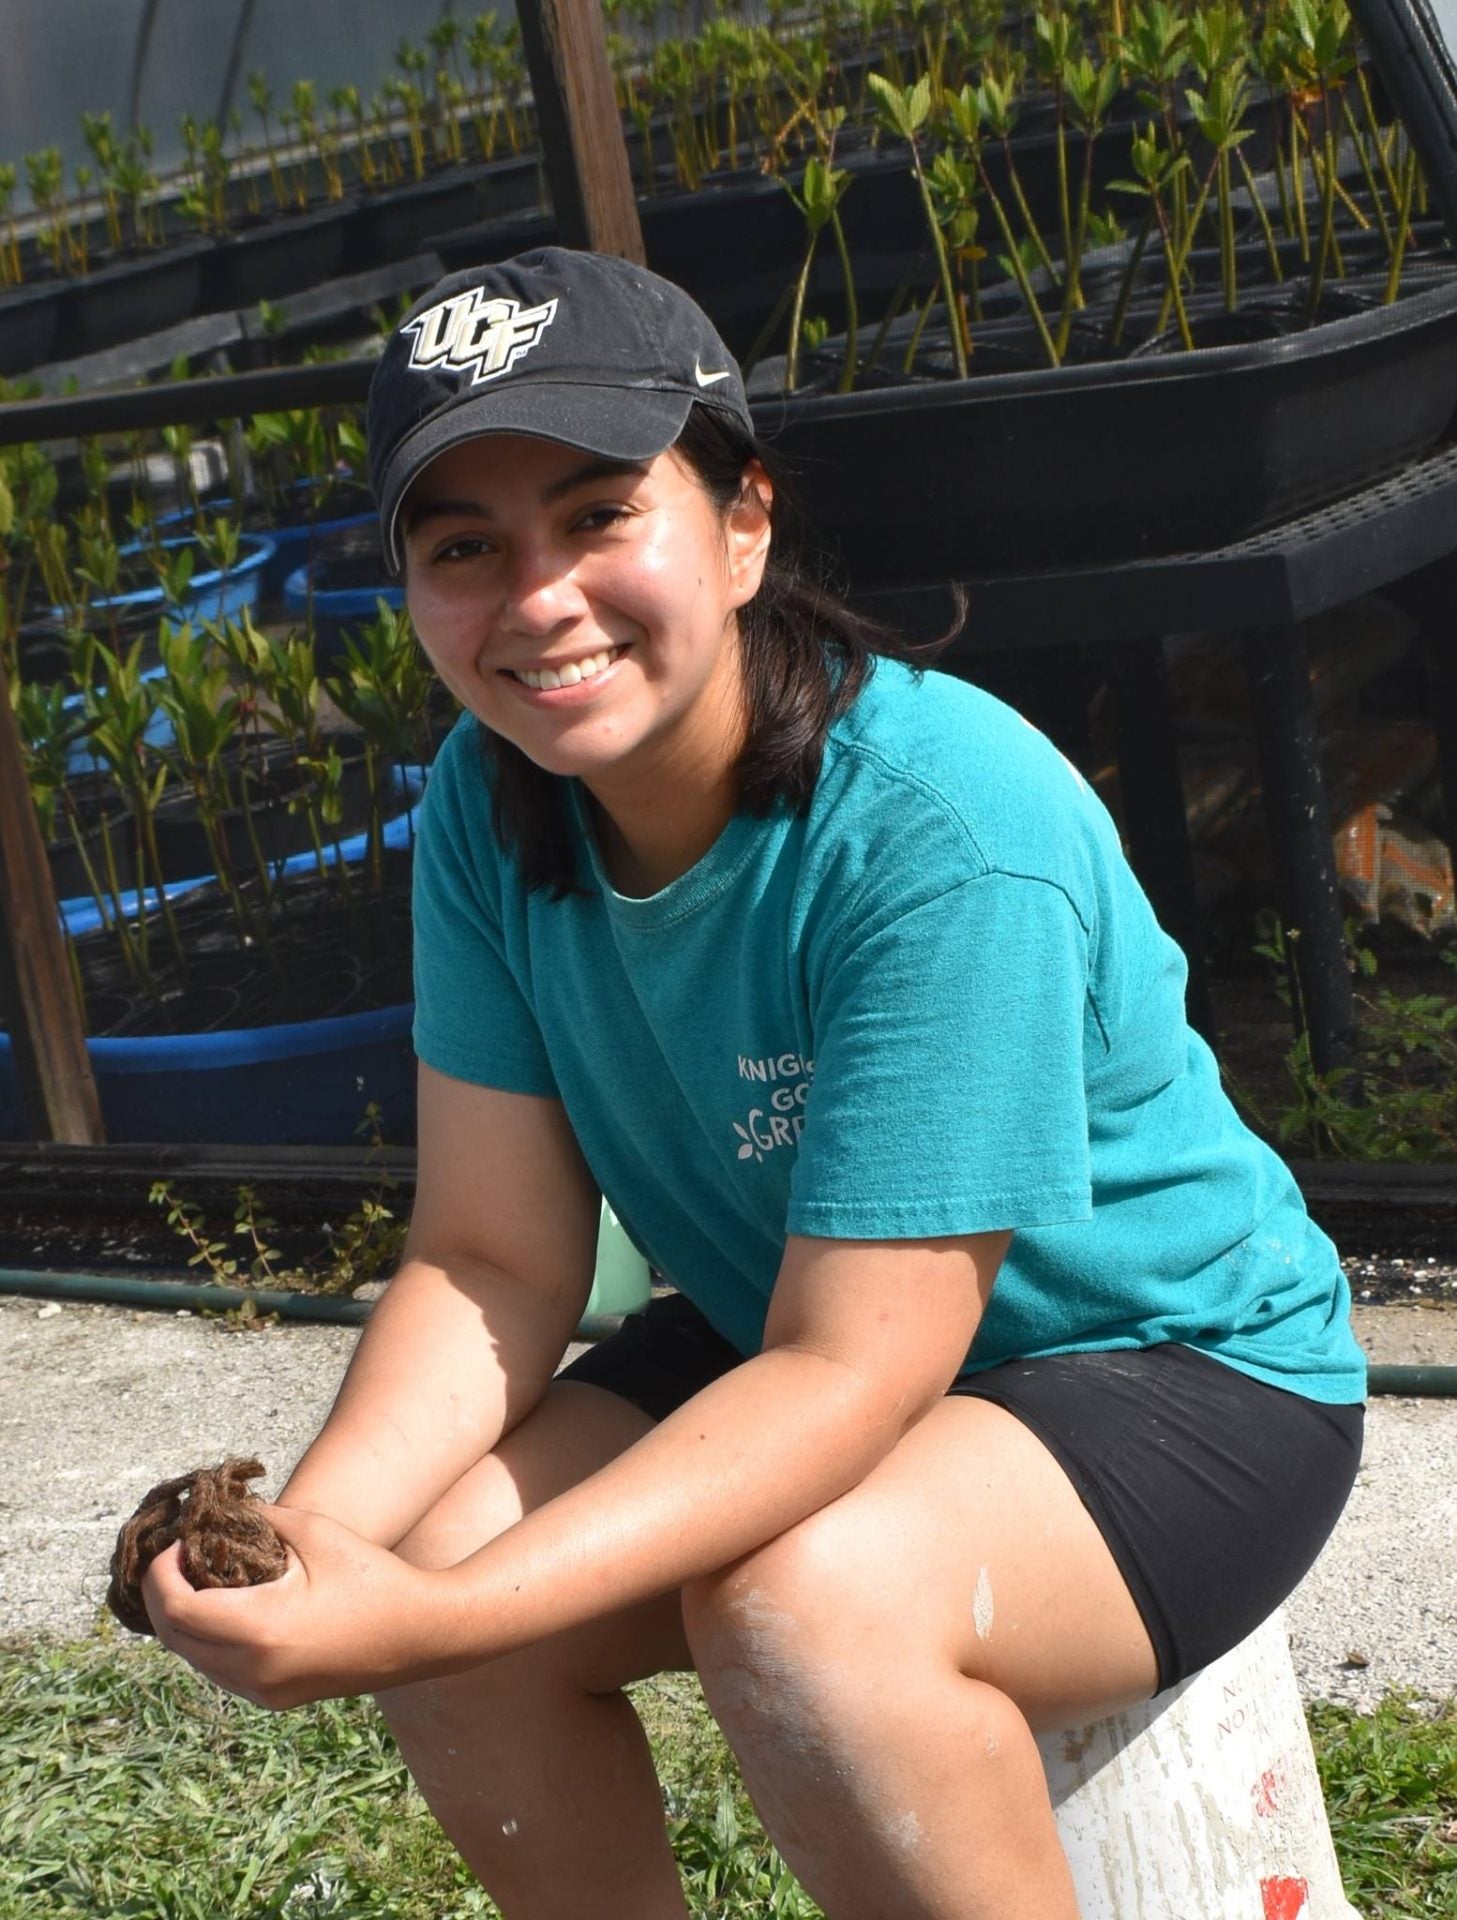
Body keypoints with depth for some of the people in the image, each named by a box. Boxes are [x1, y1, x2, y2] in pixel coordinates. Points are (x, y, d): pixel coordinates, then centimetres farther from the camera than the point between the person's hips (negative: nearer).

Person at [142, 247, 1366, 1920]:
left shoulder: (947, 829, -30)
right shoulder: (491, 805, -10)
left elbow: (848, 1374, -31)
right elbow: (492, 1263, -8)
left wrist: (434, 1621, -41)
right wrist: (310, 1526, -28)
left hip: (1178, 1367, -6)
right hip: (801, 1347, 6)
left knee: (808, 1601, -34)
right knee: (420, 1558, -16)